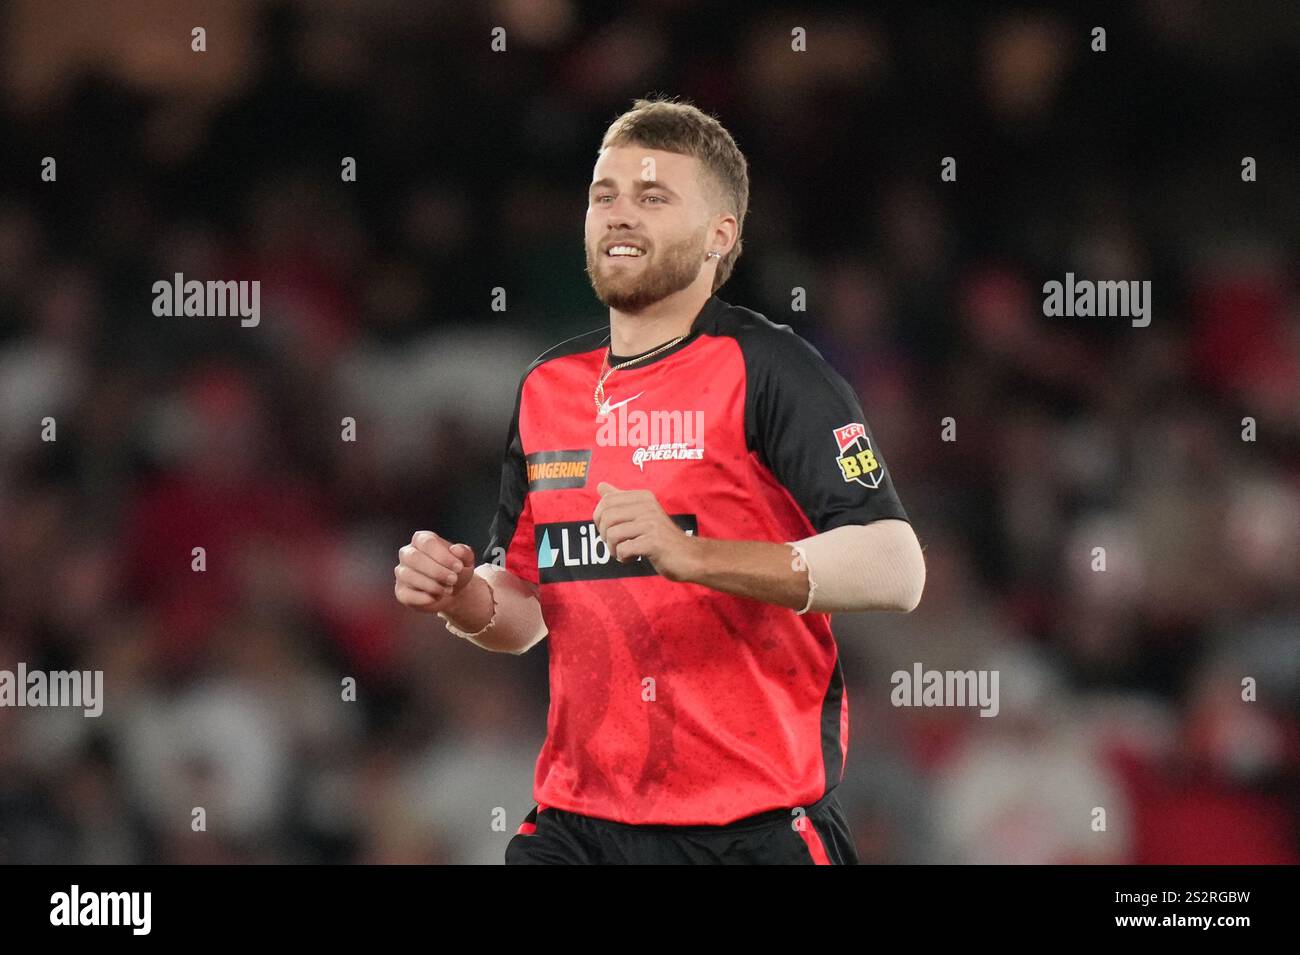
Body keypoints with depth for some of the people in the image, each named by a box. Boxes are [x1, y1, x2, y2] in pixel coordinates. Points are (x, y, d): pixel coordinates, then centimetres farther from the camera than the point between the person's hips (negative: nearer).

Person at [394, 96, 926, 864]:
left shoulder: (765, 368, -6)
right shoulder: (549, 385, 13)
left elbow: (895, 570, -18)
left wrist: (692, 554, -27)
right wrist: (463, 599, 0)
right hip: (578, 821, 5)